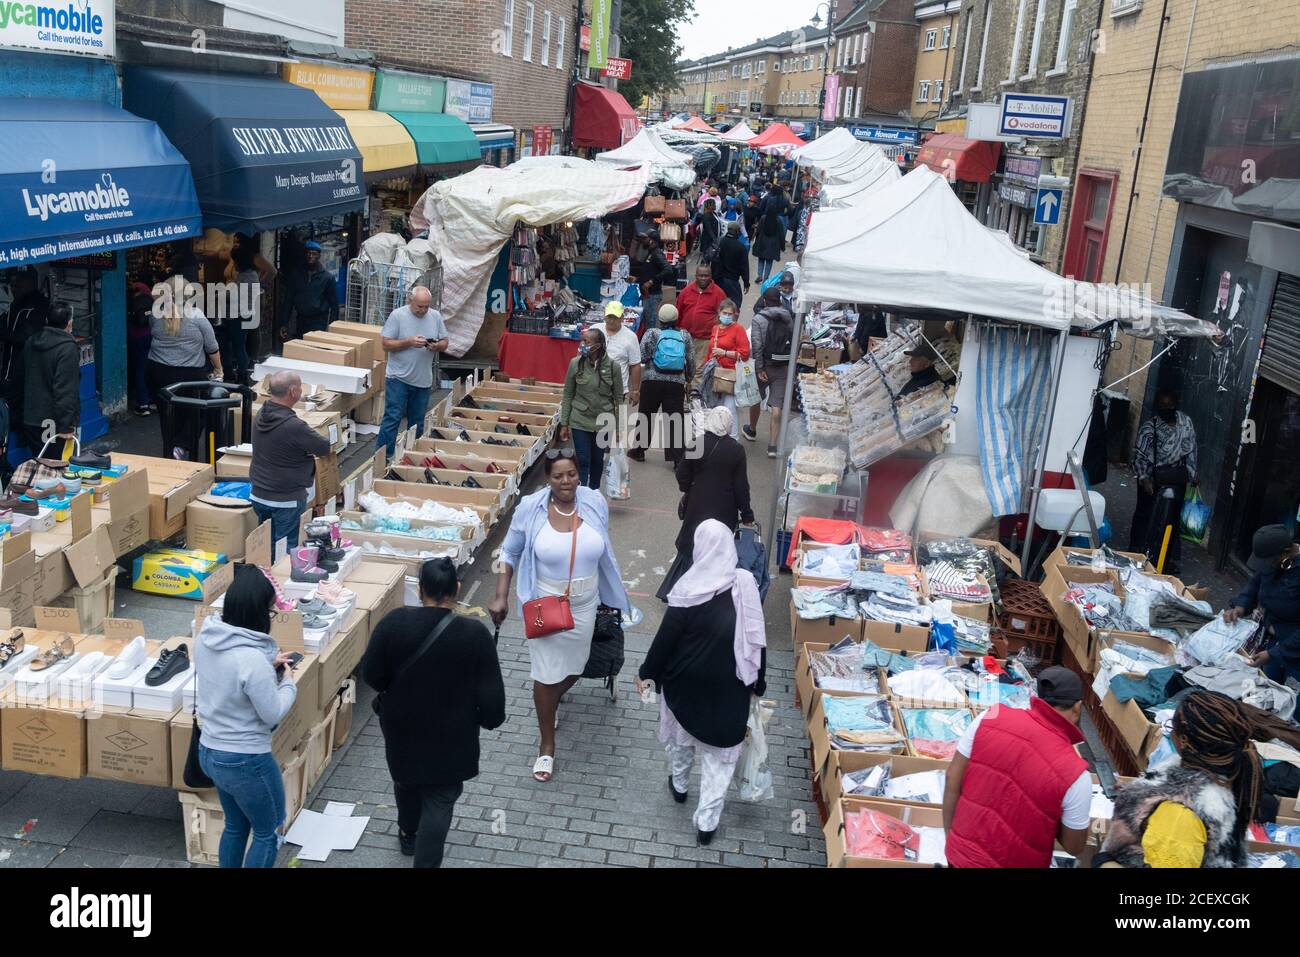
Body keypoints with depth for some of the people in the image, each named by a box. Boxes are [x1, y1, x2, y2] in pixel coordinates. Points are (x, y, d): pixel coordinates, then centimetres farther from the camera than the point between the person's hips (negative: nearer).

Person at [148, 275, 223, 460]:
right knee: (192, 414, 12)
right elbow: (212, 348, -4)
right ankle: (182, 446, -7)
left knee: (167, 416, 15)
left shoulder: (155, 315, -2)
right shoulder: (196, 316, -10)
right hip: (190, 375, -3)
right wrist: (218, 370, 10)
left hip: (160, 373, 4)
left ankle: (170, 455, 23)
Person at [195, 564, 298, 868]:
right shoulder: (252, 659, -32)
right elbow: (273, 714, -20)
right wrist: (288, 683, -4)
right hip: (246, 762, -8)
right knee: (268, 832, 16)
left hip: (209, 752, 8)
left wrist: (268, 667, 6)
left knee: (236, 826, 28)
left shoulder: (206, 637, -7)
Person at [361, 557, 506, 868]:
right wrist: (490, 718, 5)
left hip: (402, 727, 3)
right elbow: (491, 694, -16)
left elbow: (371, 676, -7)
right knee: (439, 800, 12)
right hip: (450, 736, -3)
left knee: (407, 782, 29)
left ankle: (409, 837, 53)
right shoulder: (475, 633, -22)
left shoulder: (393, 622, -18)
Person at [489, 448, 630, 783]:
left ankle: (551, 703, 54)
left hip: (583, 605, 3)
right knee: (546, 673, 3)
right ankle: (547, 746, 21)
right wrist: (501, 597, -11)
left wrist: (610, 598, 12)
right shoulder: (530, 508, -16)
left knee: (574, 667, 19)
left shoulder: (595, 503, -9)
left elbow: (603, 554, 5)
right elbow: (510, 553, -3)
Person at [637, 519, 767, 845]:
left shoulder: (689, 591, -21)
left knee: (681, 734, 26)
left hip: (686, 682, -1)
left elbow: (666, 638, -13)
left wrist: (646, 673, 3)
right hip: (729, 686, 1)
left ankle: (679, 785, 49)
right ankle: (707, 821, 15)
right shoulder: (747, 585, -11)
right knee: (720, 750, 13)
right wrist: (758, 682, 9)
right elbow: (757, 638, -4)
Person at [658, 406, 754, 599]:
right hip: (725, 509, -1)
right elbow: (741, 486, -8)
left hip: (698, 504, 1)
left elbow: (682, 474, -4)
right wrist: (746, 514, 2)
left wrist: (687, 490, 18)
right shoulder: (736, 450, -12)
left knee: (691, 547, 16)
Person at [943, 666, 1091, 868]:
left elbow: (952, 779, -5)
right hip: (1014, 862, -2)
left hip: (960, 853, 3)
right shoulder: (1074, 775, -21)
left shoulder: (990, 718, -14)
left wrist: (950, 834, 7)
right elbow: (1074, 846, -8)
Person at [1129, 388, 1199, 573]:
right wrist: (1144, 479, -23)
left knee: (1172, 516, 7)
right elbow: (1140, 455, -13)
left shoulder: (1185, 422, 2)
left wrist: (1193, 474, 10)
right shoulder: (1150, 426, -13)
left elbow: (1191, 449, 11)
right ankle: (1136, 554, 15)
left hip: (1177, 477, 4)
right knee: (1145, 515, 4)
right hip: (1153, 477, -4)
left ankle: (1168, 558, 15)